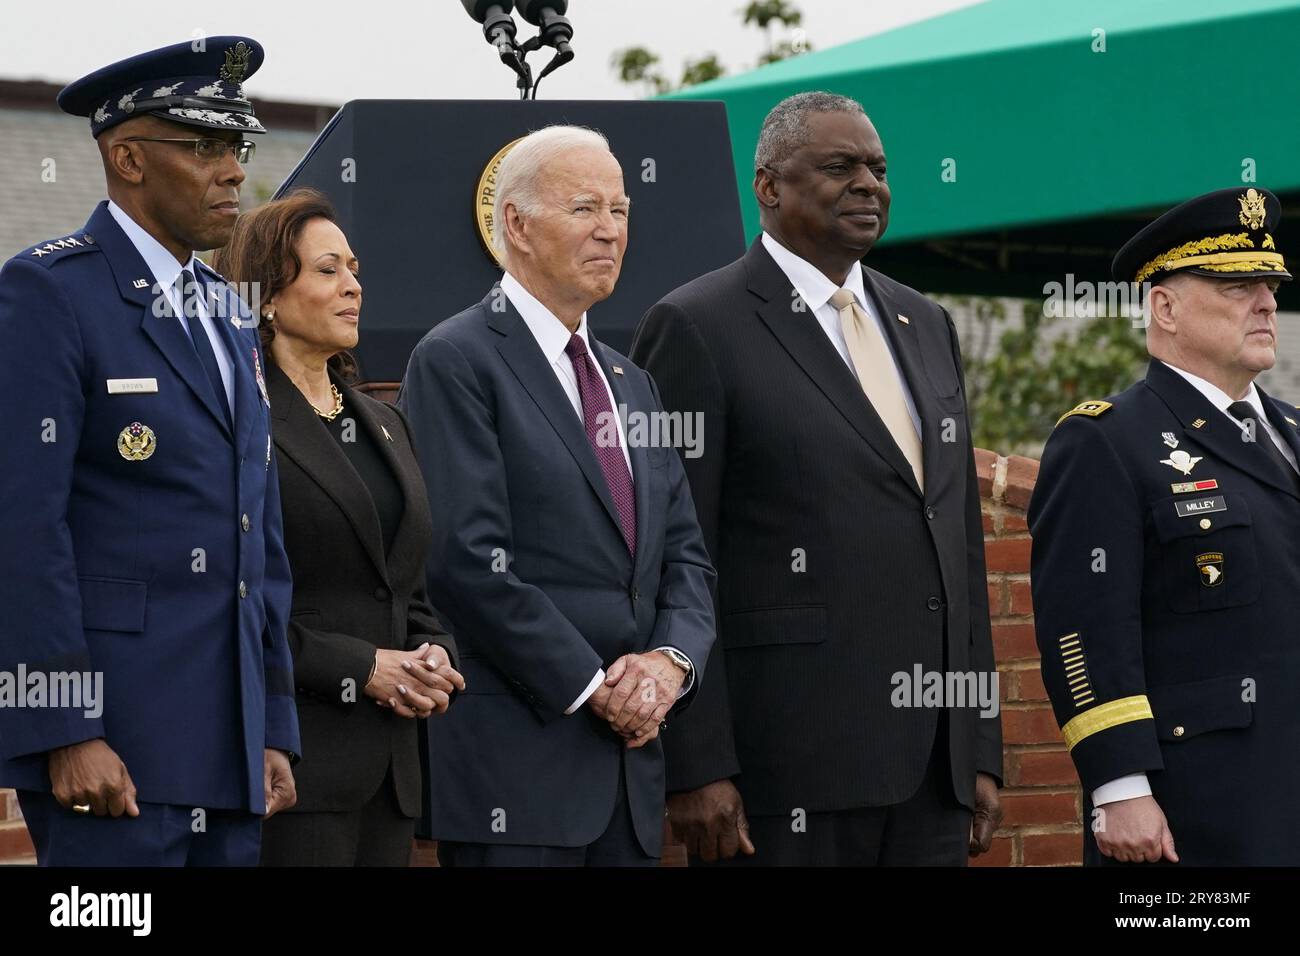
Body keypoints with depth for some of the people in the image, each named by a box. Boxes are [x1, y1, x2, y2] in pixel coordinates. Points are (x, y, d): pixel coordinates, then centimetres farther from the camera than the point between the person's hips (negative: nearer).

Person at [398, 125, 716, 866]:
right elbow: (469, 559, -13)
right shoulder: (456, 362, -4)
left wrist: (671, 659, -4)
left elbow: (685, 554, 17)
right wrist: (590, 687, -13)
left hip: (631, 763, 7)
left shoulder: (631, 383, 21)